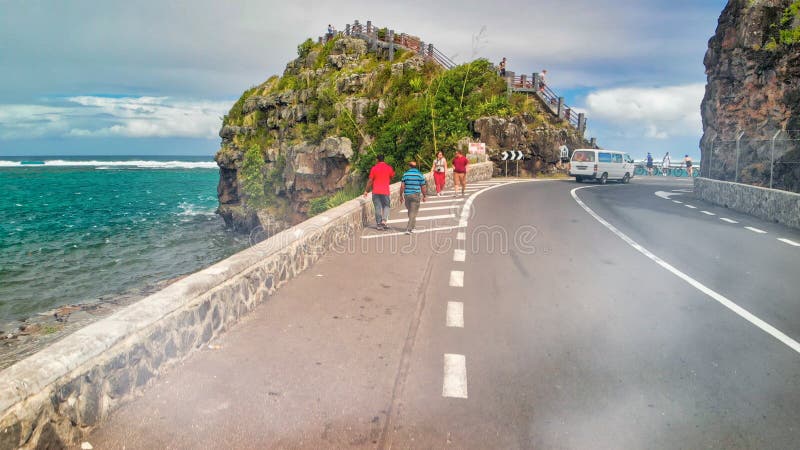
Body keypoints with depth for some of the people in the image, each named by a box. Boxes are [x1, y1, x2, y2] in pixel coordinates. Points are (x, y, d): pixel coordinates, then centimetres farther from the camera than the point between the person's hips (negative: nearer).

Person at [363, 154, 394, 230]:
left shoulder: (374, 168, -1)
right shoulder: (389, 168, 0)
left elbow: (370, 181, 0)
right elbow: (391, 178, 12)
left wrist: (366, 191, 9)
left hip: (376, 191, 0)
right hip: (385, 191, 0)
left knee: (378, 207, 5)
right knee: (386, 206, 12)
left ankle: (378, 224, 7)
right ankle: (384, 221, -5)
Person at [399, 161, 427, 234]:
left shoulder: (405, 174, 1)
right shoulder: (420, 174, -2)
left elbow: (402, 186, -3)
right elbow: (423, 187, 0)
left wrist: (401, 196, 5)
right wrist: (424, 196, 12)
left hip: (407, 195, 2)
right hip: (416, 195, -2)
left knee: (410, 211, 20)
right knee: (413, 213, -1)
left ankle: (411, 227, 31)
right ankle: (408, 229, -10)